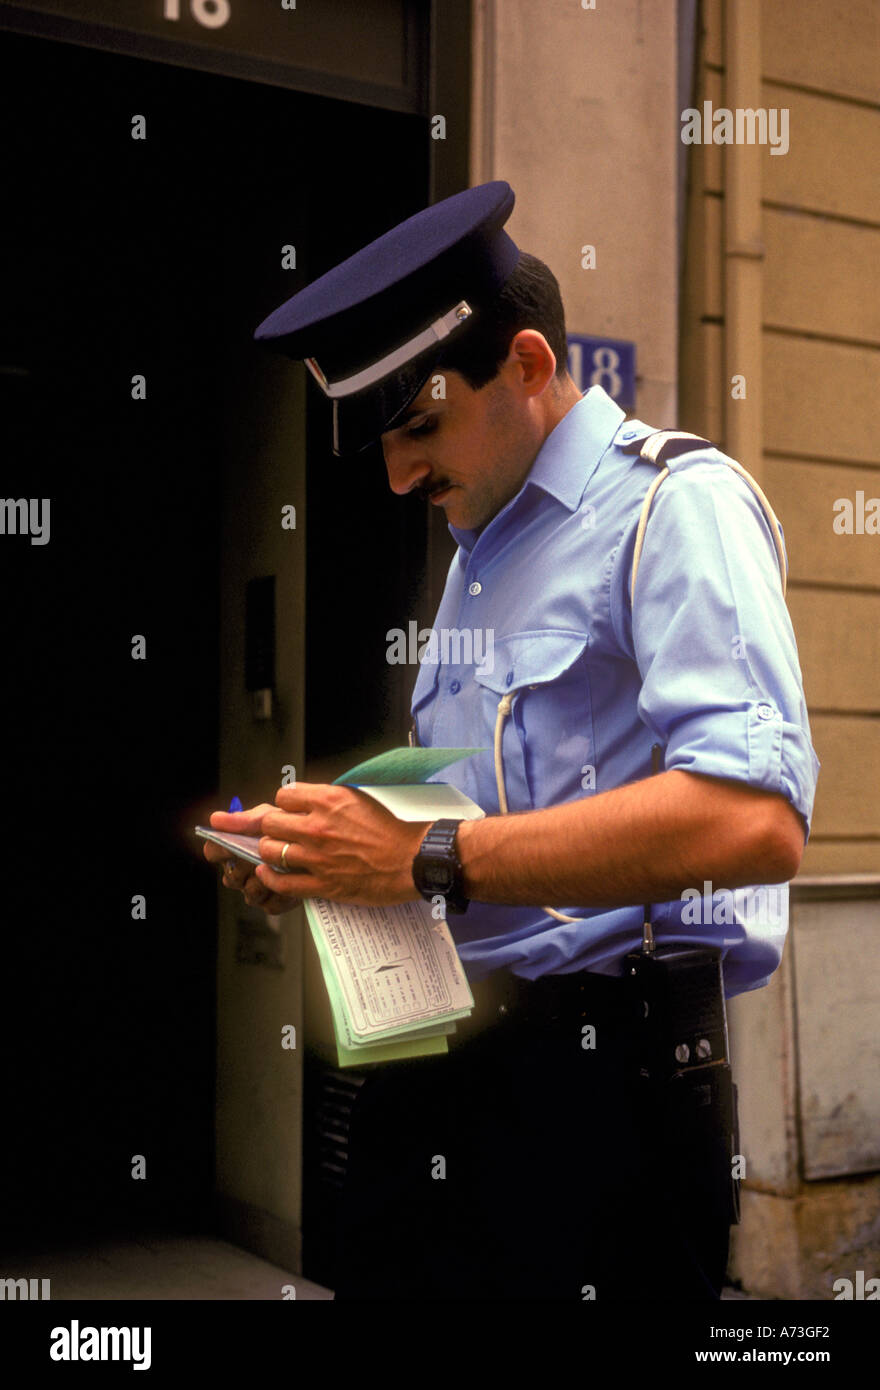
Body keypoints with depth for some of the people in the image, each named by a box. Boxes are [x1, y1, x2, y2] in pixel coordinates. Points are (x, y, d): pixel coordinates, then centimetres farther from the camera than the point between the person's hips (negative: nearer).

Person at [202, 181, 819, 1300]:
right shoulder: (479, 550, 19)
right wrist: (324, 862, 4)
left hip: (597, 1076, -7)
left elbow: (755, 818, -24)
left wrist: (430, 860, -23)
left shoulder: (673, 503, -9)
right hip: (431, 1072, 8)